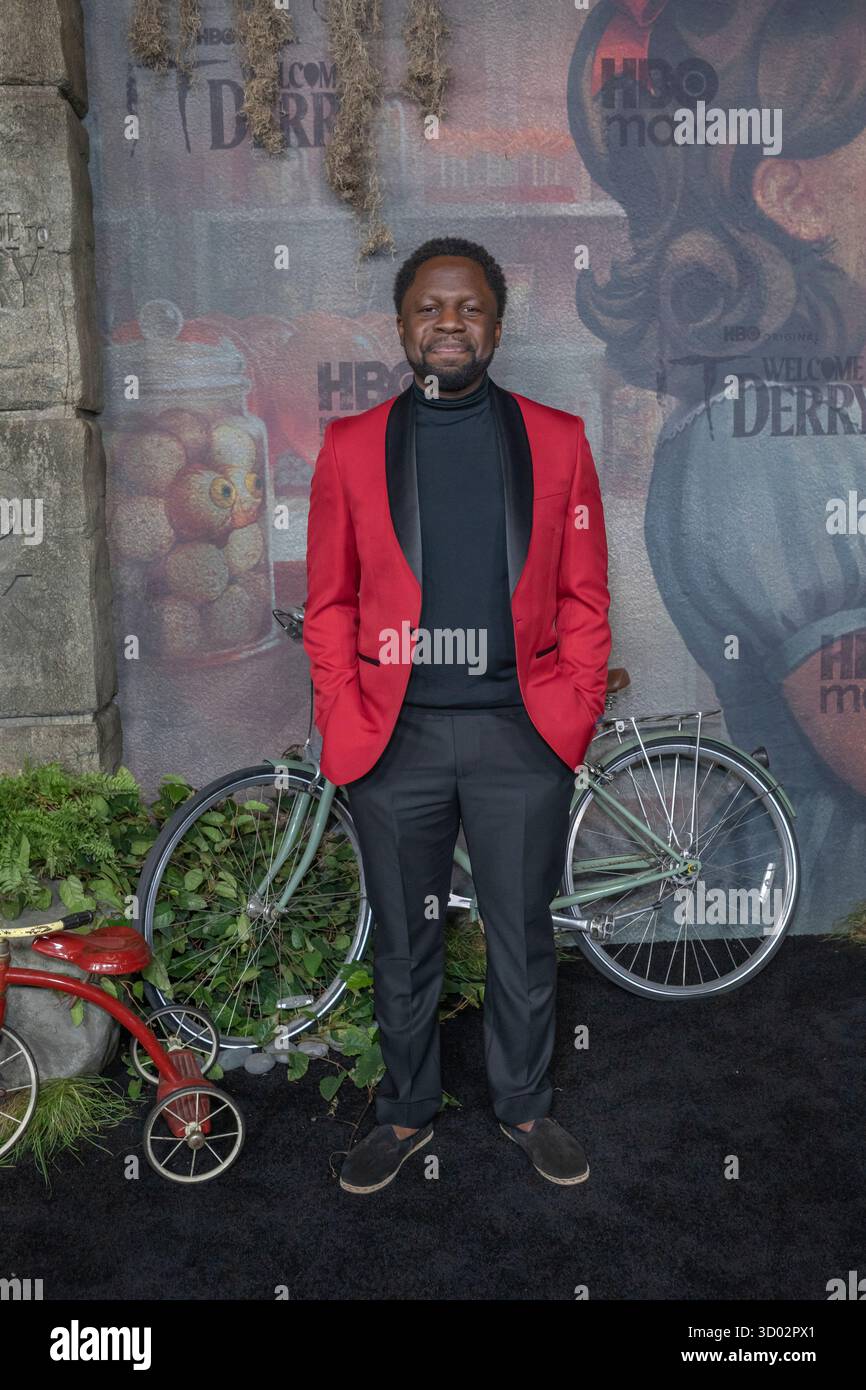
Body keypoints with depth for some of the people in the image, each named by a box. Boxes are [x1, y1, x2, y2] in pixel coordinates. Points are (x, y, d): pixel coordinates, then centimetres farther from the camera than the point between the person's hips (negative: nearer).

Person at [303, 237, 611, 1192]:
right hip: (395, 739, 0)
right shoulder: (351, 446, 5)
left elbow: (584, 596, 6)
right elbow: (328, 603, 6)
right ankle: (407, 1111, 35)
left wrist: (576, 712, -1)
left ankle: (524, 1105, 36)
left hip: (523, 735, 0)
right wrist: (344, 722, -2)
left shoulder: (557, 440, 5)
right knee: (403, 942, 14)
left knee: (523, 936, 13)